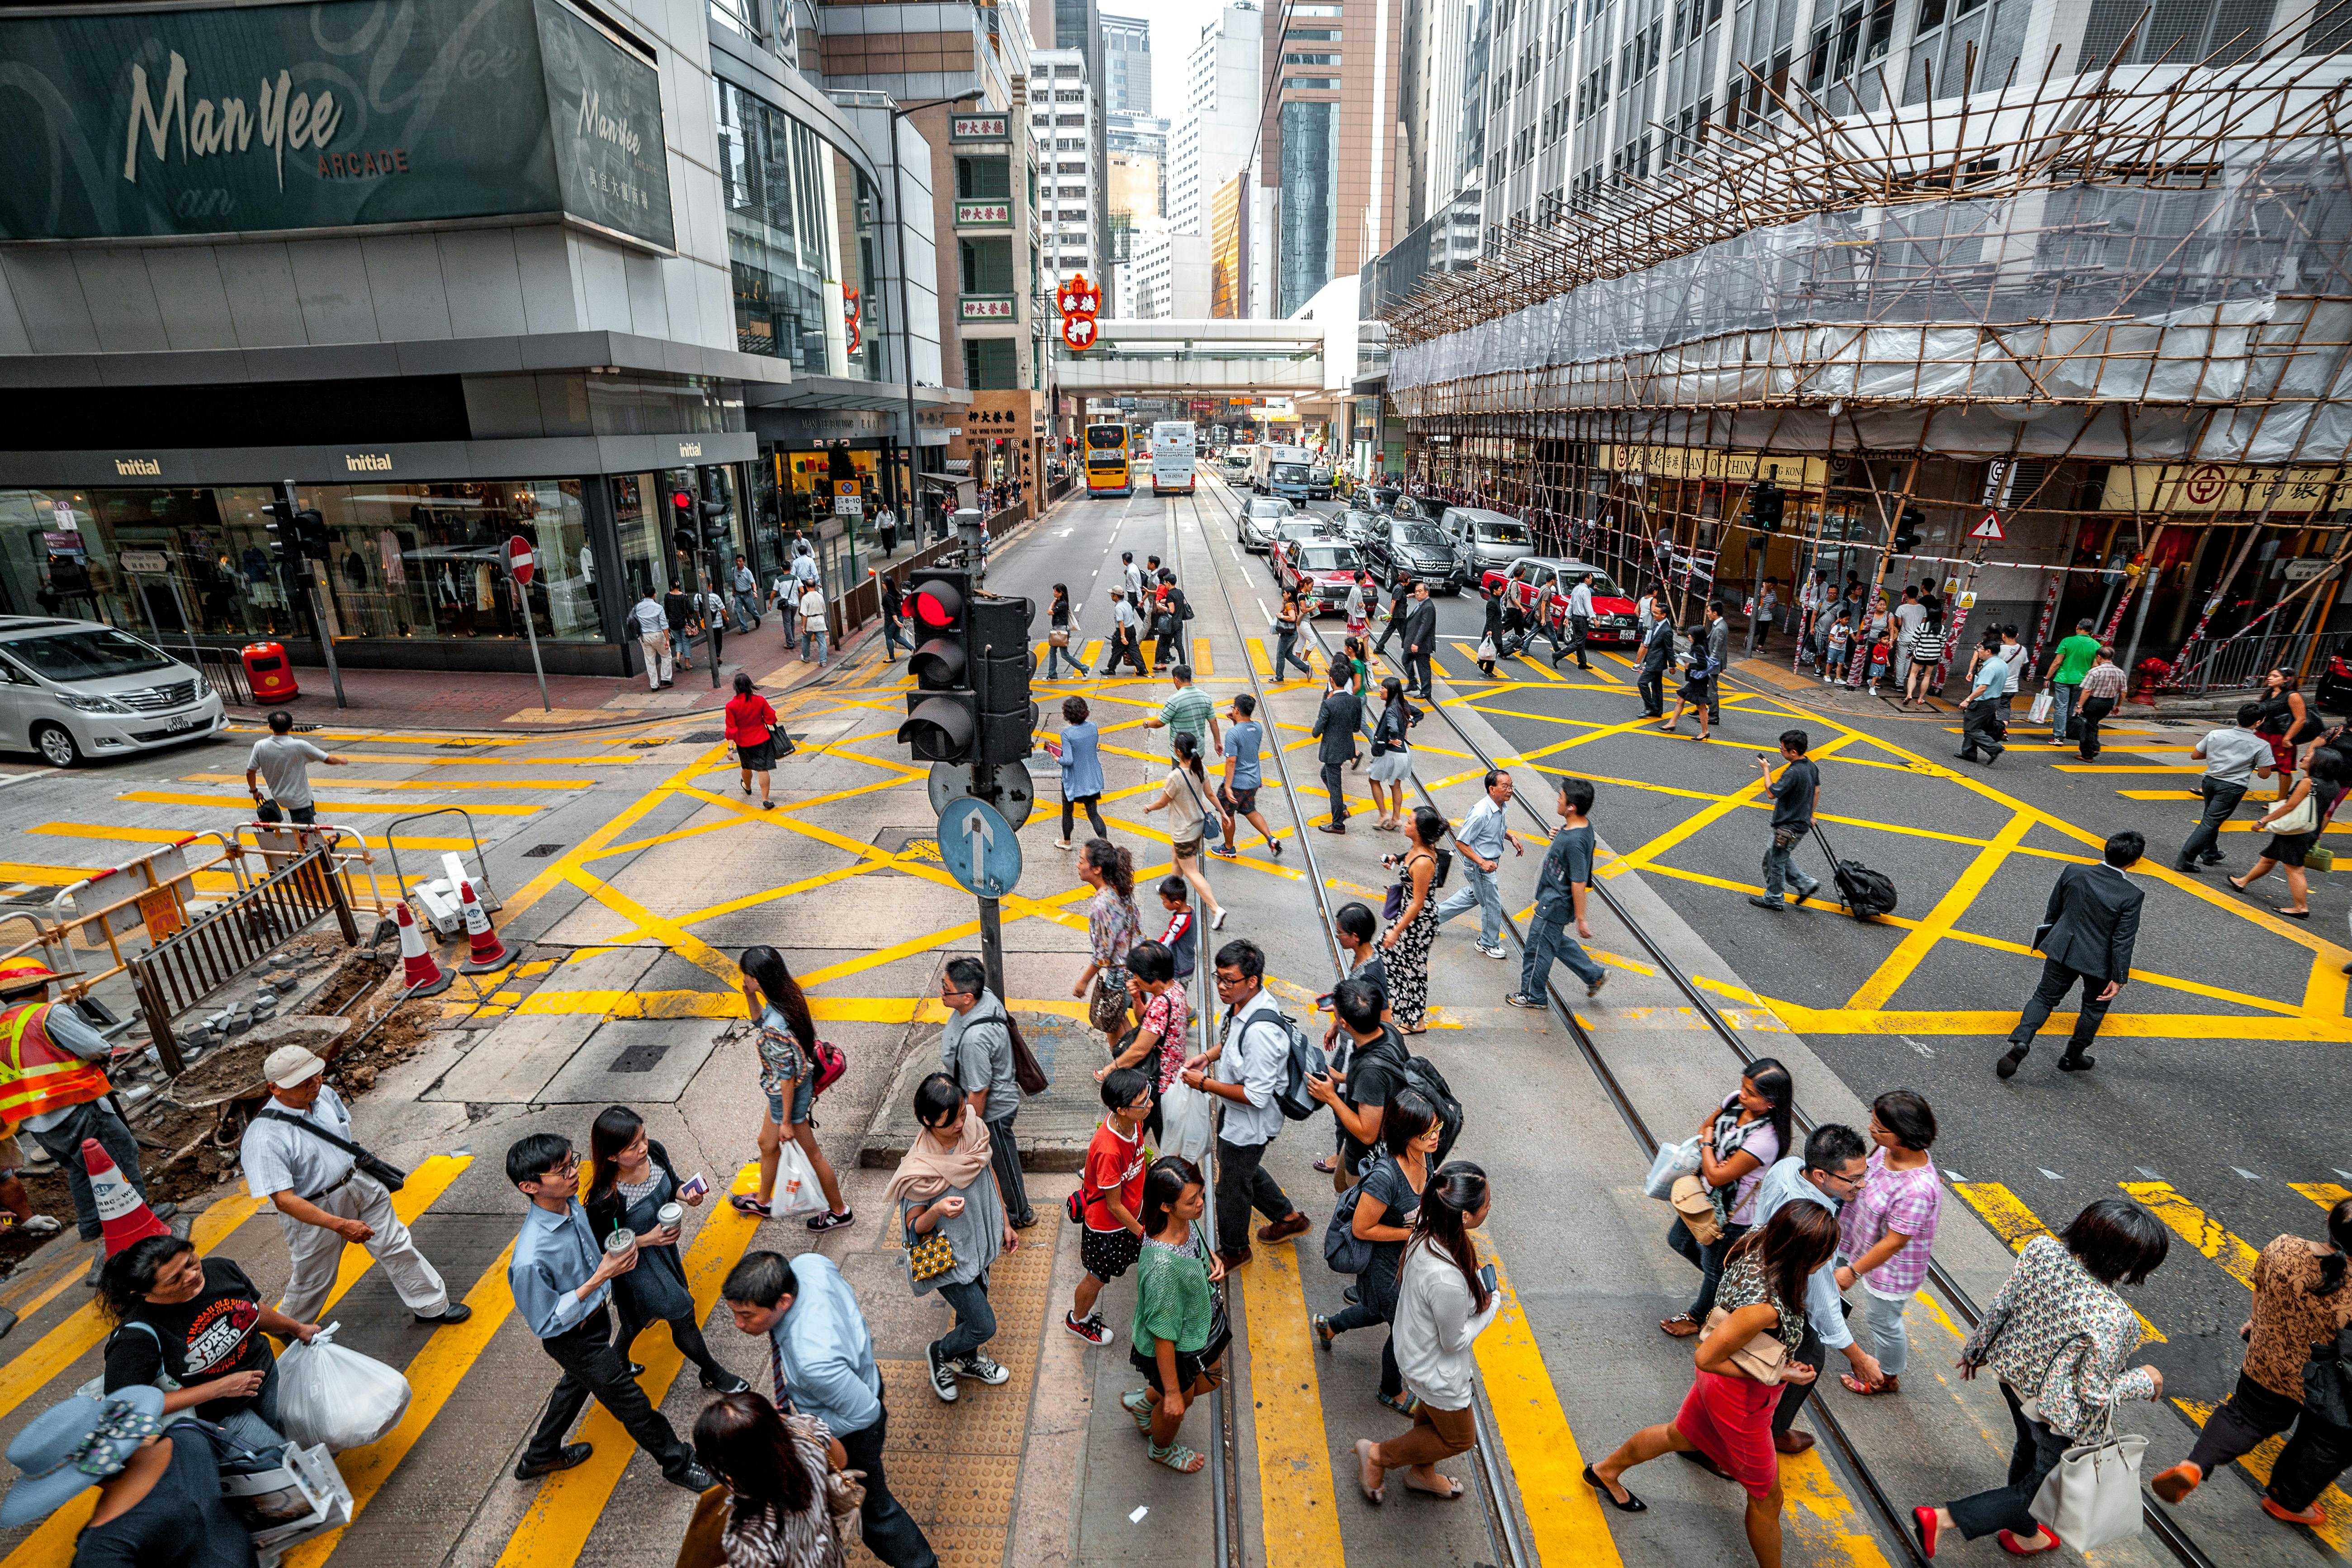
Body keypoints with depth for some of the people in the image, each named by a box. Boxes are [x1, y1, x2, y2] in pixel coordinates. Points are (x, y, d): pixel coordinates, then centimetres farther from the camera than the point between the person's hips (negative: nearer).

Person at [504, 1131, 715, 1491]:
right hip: (573, 1339, -7)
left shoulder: (572, 1203, -17)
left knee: (577, 1383, 34)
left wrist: (611, 1258, -9)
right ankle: (678, 1464, 36)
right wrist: (598, 1279, -32)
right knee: (631, 1403, 13)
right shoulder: (530, 1260, -40)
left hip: (596, 1315, 7)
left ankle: (540, 1457, 60)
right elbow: (546, 1324, -26)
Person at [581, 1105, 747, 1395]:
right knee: (683, 1318, 9)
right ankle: (713, 1374, 35)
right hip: (638, 1264, -6)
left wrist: (685, 1194, -20)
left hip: (664, 1243, 6)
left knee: (650, 1312, 31)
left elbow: (672, 1183, 0)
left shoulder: (654, 1152, -21)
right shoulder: (603, 1200, -37)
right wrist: (648, 1239, -29)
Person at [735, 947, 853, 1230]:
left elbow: (787, 1075, -28)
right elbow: (760, 1022, 13)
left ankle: (839, 1211, 34)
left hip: (789, 1095, -9)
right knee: (767, 1143, 29)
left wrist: (787, 1121, -17)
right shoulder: (782, 999, -10)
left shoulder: (776, 1027, -37)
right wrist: (749, 996, -4)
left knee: (812, 1153, 12)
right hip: (780, 1091, 9)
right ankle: (762, 1201, 54)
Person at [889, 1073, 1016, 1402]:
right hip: (947, 1257, -5)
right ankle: (939, 1353, 35)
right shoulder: (918, 1170, -33)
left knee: (972, 1306, 27)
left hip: (978, 1240, 6)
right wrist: (937, 1211, -42)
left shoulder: (974, 1131, -18)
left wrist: (1005, 1223, 8)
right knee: (984, 1326, 4)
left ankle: (967, 1360, 57)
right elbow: (915, 1227, -20)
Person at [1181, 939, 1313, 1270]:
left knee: (1233, 1187, 16)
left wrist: (1205, 1084, -25)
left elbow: (1256, 1096, -32)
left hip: (1249, 1124, -9)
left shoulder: (1260, 1031, -38)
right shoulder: (1241, 1001, -10)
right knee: (1243, 1169, 31)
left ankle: (1234, 1251, 44)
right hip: (1234, 1112, 9)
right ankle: (1289, 1218, 52)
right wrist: (1208, 1056, -4)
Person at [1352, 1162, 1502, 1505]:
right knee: (1459, 1438, 23)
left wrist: (1479, 1285, -6)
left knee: (1431, 1413, 34)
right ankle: (1378, 1455, 35)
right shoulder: (1448, 1282, -44)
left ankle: (1421, 1473, 60)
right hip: (1438, 1369, -7)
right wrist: (1493, 1302, -13)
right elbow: (1455, 1341, -25)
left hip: (1413, 1345, 7)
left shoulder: (1426, 1231, -21)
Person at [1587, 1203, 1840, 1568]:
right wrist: (1779, 1375, -20)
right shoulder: (1764, 1305, -41)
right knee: (1767, 1497, 18)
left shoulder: (1758, 1238, -22)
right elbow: (1706, 1358, -29)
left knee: (1681, 1436, 33)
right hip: (1740, 1397, -9)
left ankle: (1606, 1471, 55)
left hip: (1717, 1382, 9)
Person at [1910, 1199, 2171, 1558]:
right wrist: (2144, 1381, -4)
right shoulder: (2113, 1318, -37)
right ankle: (1943, 1518, 12)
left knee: (2029, 1452, 33)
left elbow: (2000, 1307, -7)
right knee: (2042, 1484, 20)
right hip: (2059, 1412, -6)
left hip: (2013, 1376, 6)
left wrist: (1975, 1349, 11)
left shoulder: (2040, 1249, -22)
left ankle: (2024, 1533, 59)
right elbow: (2095, 1392, -24)